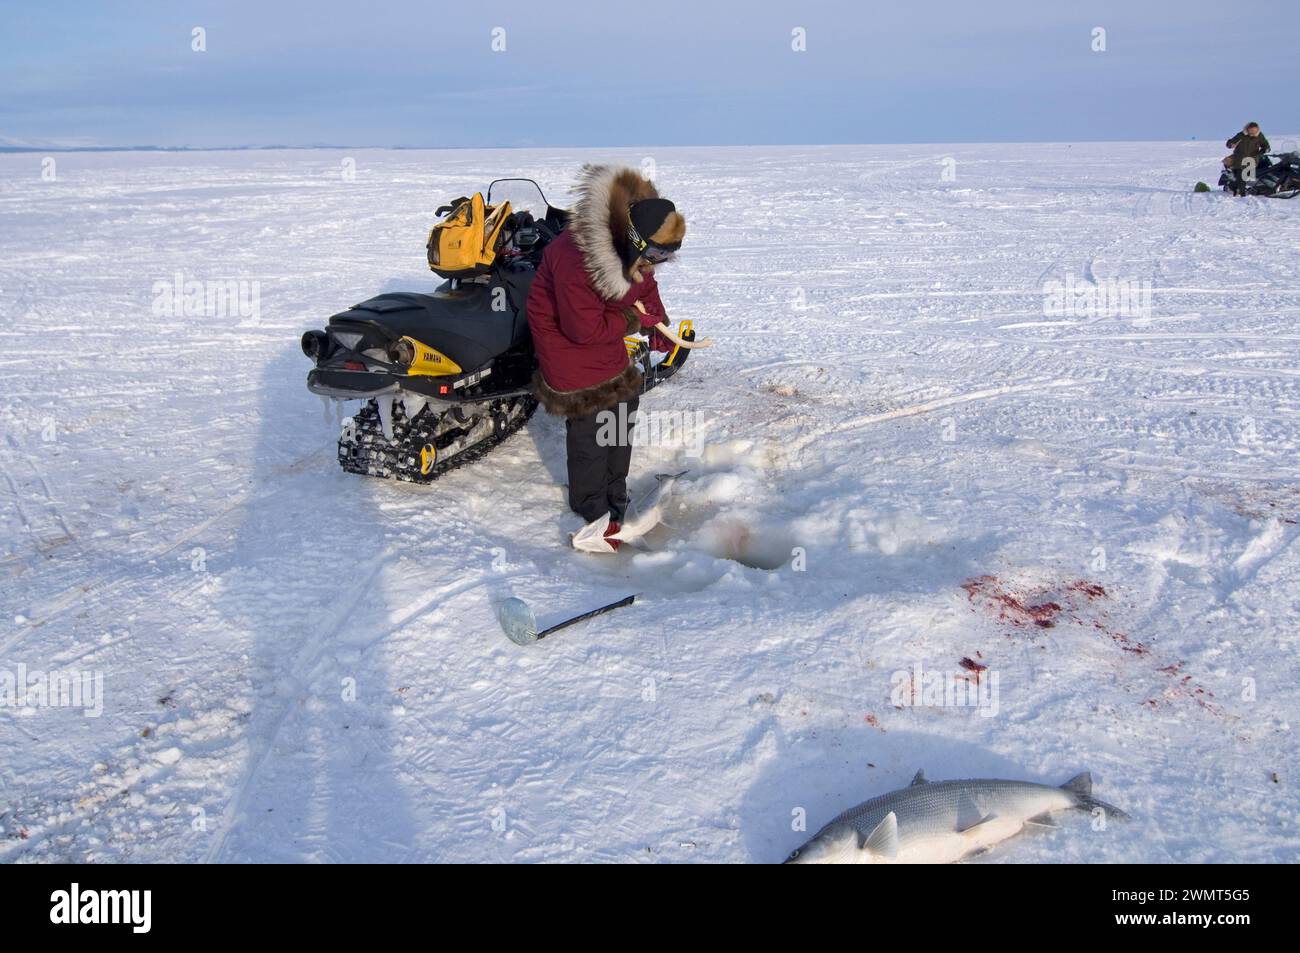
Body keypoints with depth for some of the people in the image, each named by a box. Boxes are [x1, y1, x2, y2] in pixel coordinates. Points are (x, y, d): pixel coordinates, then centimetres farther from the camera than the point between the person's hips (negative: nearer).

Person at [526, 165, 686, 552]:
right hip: (565, 332, -8)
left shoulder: (634, 249, -14)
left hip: (607, 327, 8)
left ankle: (614, 498, 28)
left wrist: (658, 325, -5)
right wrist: (632, 321, -20)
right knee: (590, 419, -7)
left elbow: (645, 286, 7)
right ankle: (593, 510, 11)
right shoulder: (576, 258, -39)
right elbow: (583, 328, -32)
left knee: (623, 405, 12)